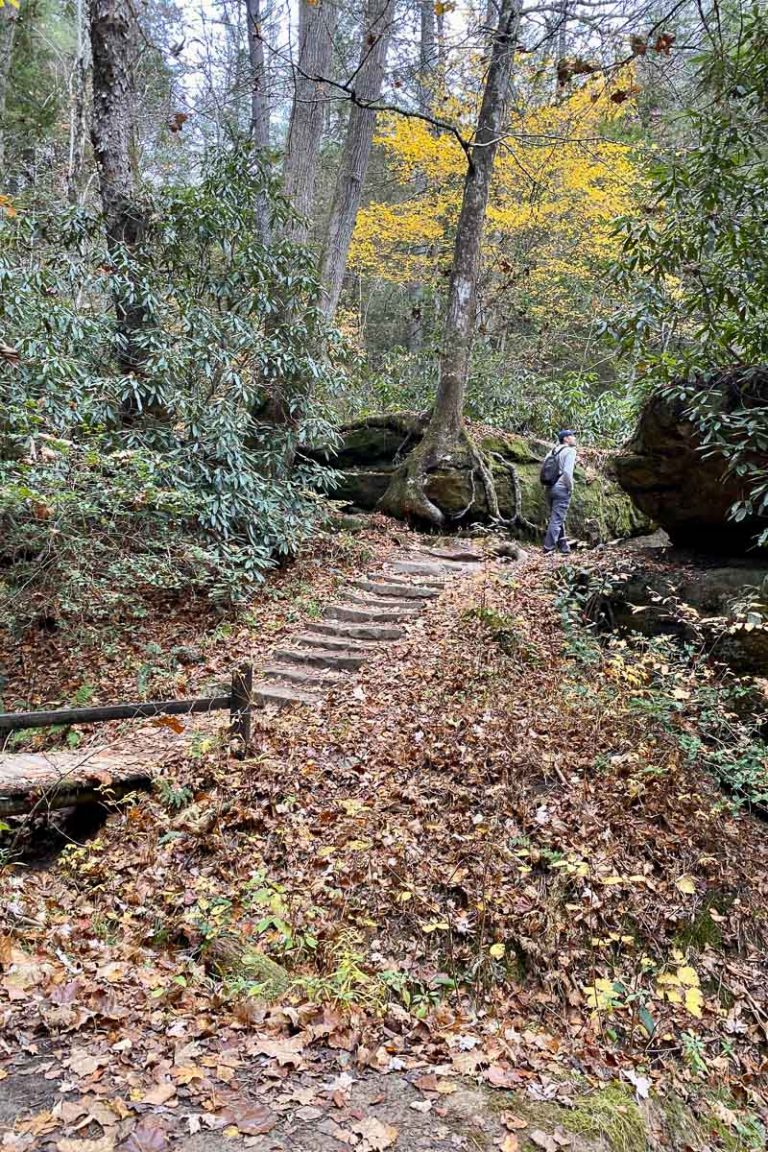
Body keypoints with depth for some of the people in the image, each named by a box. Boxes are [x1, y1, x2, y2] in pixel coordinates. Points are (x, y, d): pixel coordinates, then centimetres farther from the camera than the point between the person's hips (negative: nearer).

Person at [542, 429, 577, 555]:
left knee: (557, 518, 16)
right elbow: (567, 472, -19)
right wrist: (570, 487, -9)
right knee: (557, 520, -5)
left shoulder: (553, 451, 14)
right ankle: (548, 548, -7)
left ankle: (564, 547, 24)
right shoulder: (570, 451, -8)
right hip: (562, 488, -8)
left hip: (550, 488, 8)